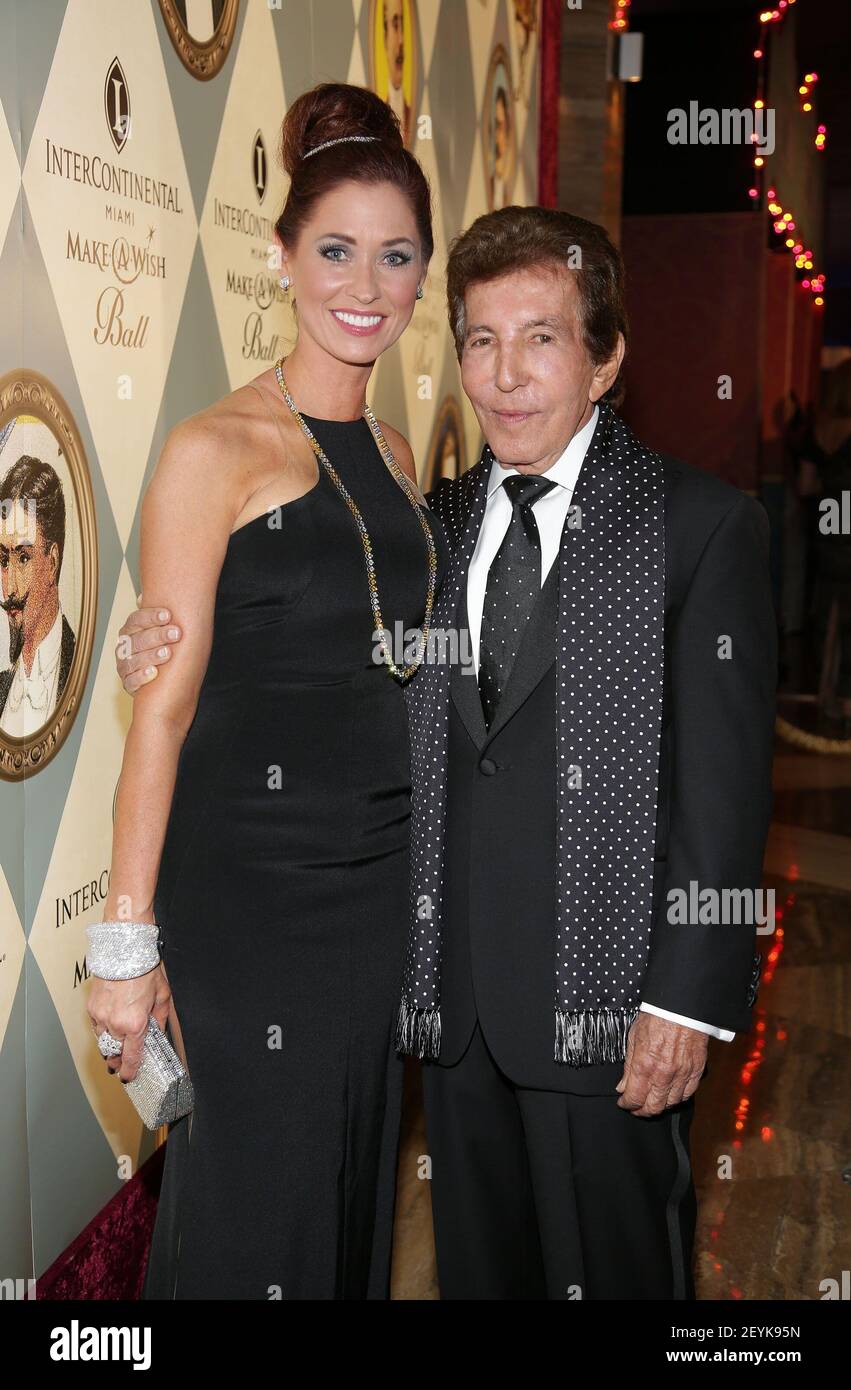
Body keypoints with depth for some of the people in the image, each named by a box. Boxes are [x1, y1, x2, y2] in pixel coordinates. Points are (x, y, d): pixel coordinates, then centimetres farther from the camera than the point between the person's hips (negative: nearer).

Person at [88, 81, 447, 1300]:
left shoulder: (394, 453, 11)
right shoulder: (218, 448, -10)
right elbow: (163, 704, -12)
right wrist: (130, 937, -13)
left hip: (382, 875, 6)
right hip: (246, 874, -6)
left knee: (355, 1177, 16)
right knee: (252, 1202, 5)